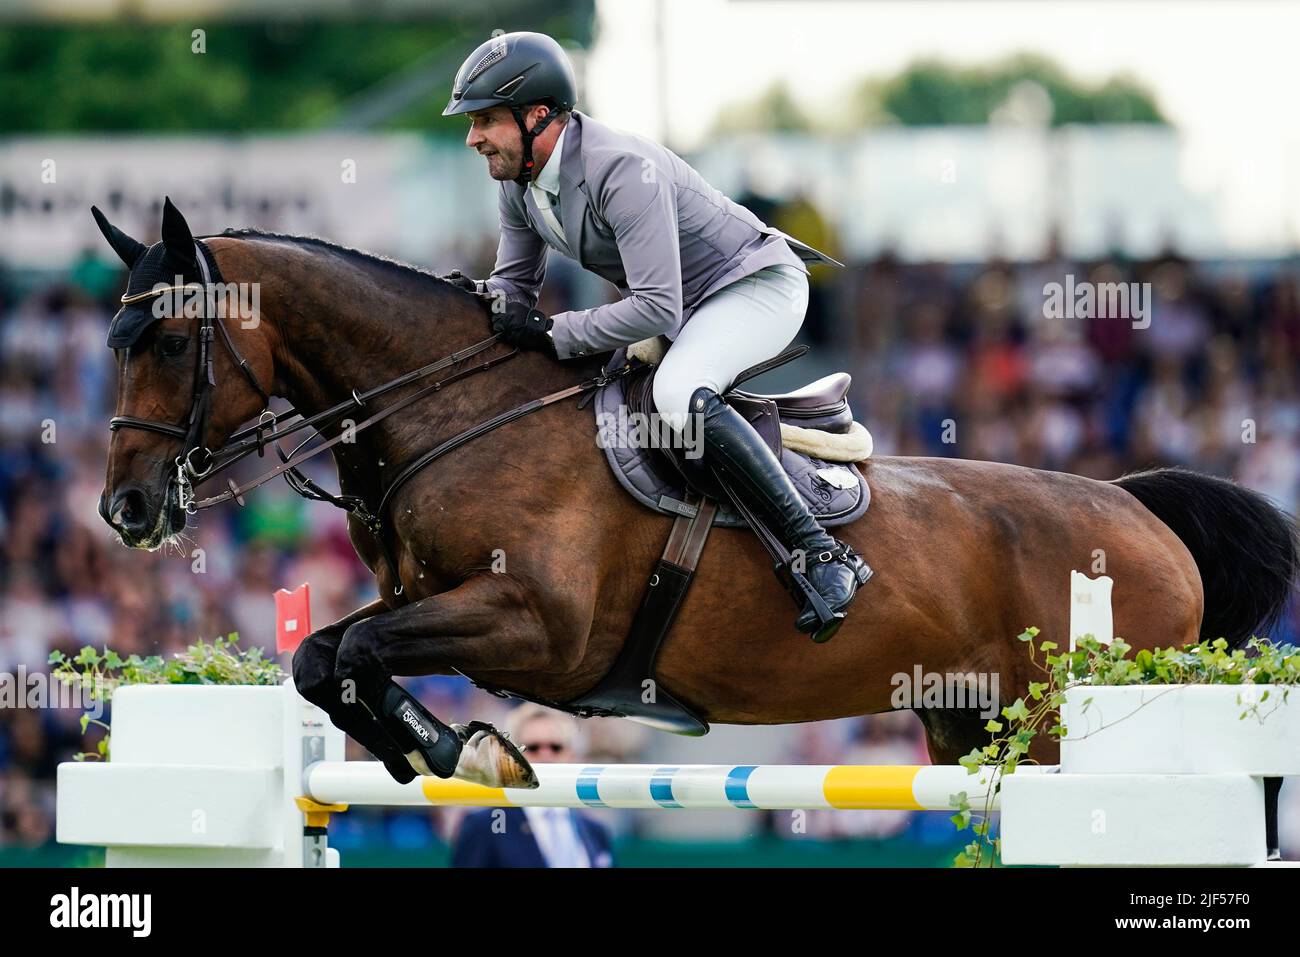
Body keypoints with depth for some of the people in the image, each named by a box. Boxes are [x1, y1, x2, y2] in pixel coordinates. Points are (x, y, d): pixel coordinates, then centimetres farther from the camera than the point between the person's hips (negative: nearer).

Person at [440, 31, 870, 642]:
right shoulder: (518, 183, -4)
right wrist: (479, 296, -15)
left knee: (676, 392, -35)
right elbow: (516, 286, 9)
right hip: (682, 303, 10)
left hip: (757, 287, -10)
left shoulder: (622, 170, -32)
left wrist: (553, 334, -30)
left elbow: (656, 311, -35)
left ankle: (821, 552, -34)